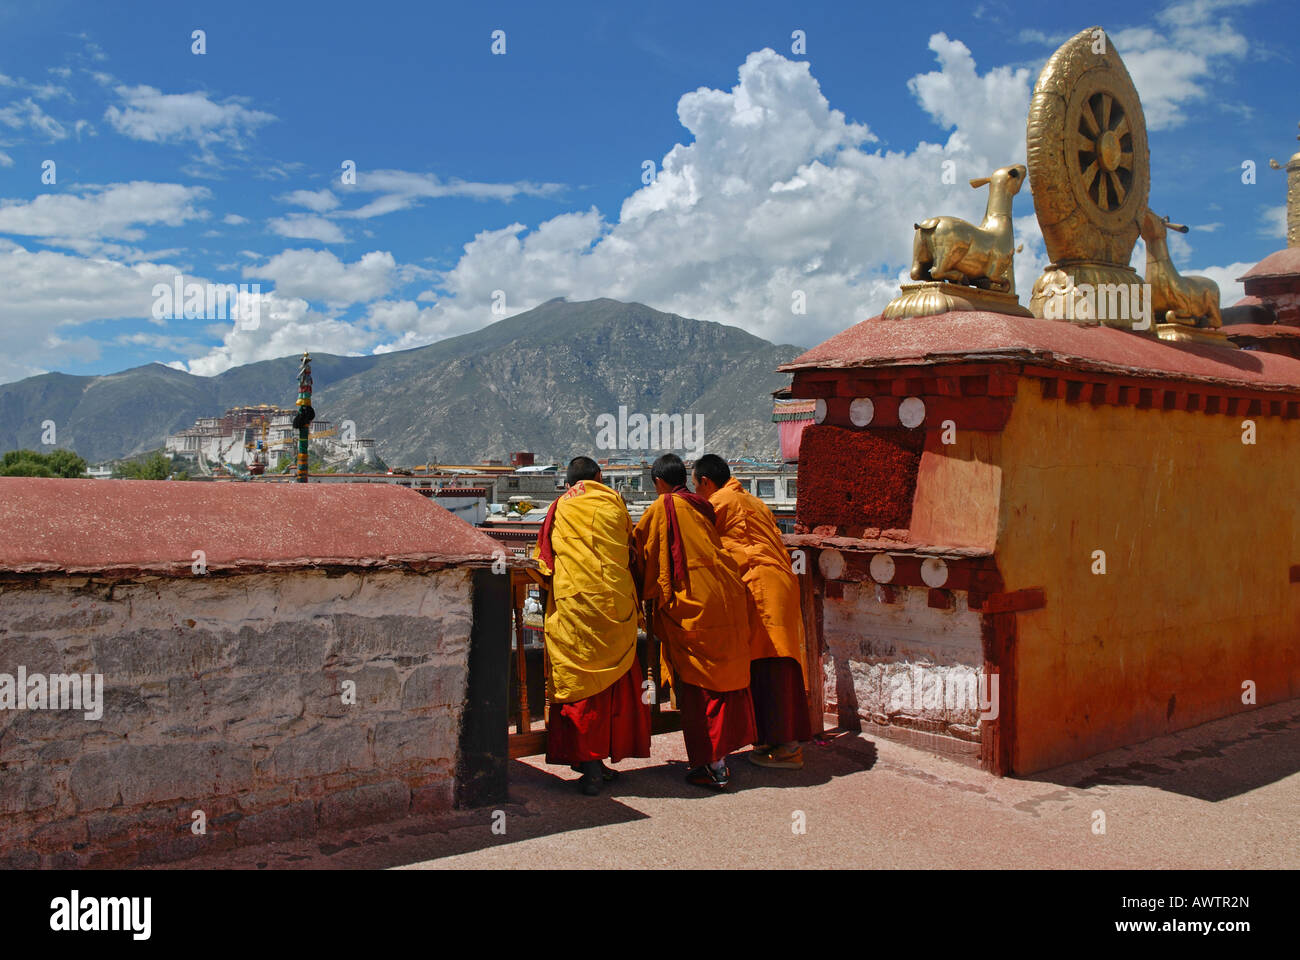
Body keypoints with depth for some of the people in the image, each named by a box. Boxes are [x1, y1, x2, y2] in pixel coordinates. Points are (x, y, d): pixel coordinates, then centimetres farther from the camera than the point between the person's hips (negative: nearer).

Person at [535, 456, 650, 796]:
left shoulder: (559, 508, 11)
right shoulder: (613, 502, 11)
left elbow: (543, 560, 12)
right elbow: (631, 549, 18)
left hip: (573, 604, -1)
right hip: (614, 601, 1)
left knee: (579, 680, 1)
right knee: (616, 680, 10)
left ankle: (589, 765, -3)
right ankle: (600, 761, 14)